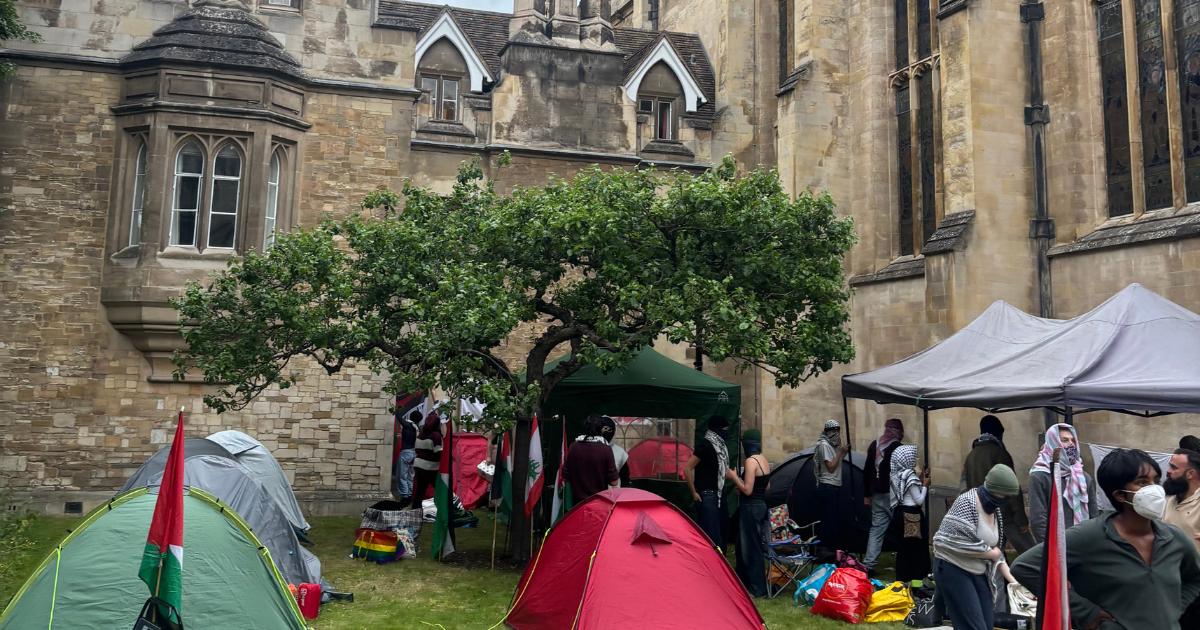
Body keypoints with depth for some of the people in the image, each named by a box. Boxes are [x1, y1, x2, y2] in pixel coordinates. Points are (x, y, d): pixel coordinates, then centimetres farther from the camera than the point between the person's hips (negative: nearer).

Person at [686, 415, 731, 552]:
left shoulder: (721, 447, 12)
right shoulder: (705, 446, -14)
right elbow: (687, 468, -17)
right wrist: (694, 493, -14)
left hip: (718, 495, 9)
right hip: (707, 496, -9)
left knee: (722, 531, 14)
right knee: (711, 535, -9)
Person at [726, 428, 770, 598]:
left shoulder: (751, 461, -18)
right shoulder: (764, 460, 9)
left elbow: (747, 490, -21)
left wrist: (734, 477, -9)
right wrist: (740, 487, 18)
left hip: (751, 507, -9)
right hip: (761, 505, 9)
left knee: (750, 548, 0)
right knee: (745, 546, 18)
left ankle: (757, 589, 7)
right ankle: (745, 582, 28)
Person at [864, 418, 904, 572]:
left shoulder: (874, 445, 9)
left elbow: (867, 471, 14)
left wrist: (867, 493, 20)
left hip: (877, 494, 6)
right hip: (893, 495, -6)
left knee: (876, 528, 7)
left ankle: (868, 565, 0)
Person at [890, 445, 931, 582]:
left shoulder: (897, 475, 8)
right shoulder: (910, 476, -17)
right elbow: (919, 500, -16)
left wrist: (920, 480, 12)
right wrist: (925, 485, -5)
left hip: (901, 513, 8)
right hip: (911, 515, -8)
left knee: (904, 547, 14)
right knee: (918, 548, 3)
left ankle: (903, 578, 19)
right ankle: (917, 578, 10)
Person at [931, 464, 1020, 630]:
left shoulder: (996, 511, 9)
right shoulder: (967, 503, -16)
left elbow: (996, 551, 16)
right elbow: (962, 544, -22)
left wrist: (1011, 578, 6)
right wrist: (990, 553, -8)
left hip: (979, 573, 8)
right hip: (953, 569, -8)